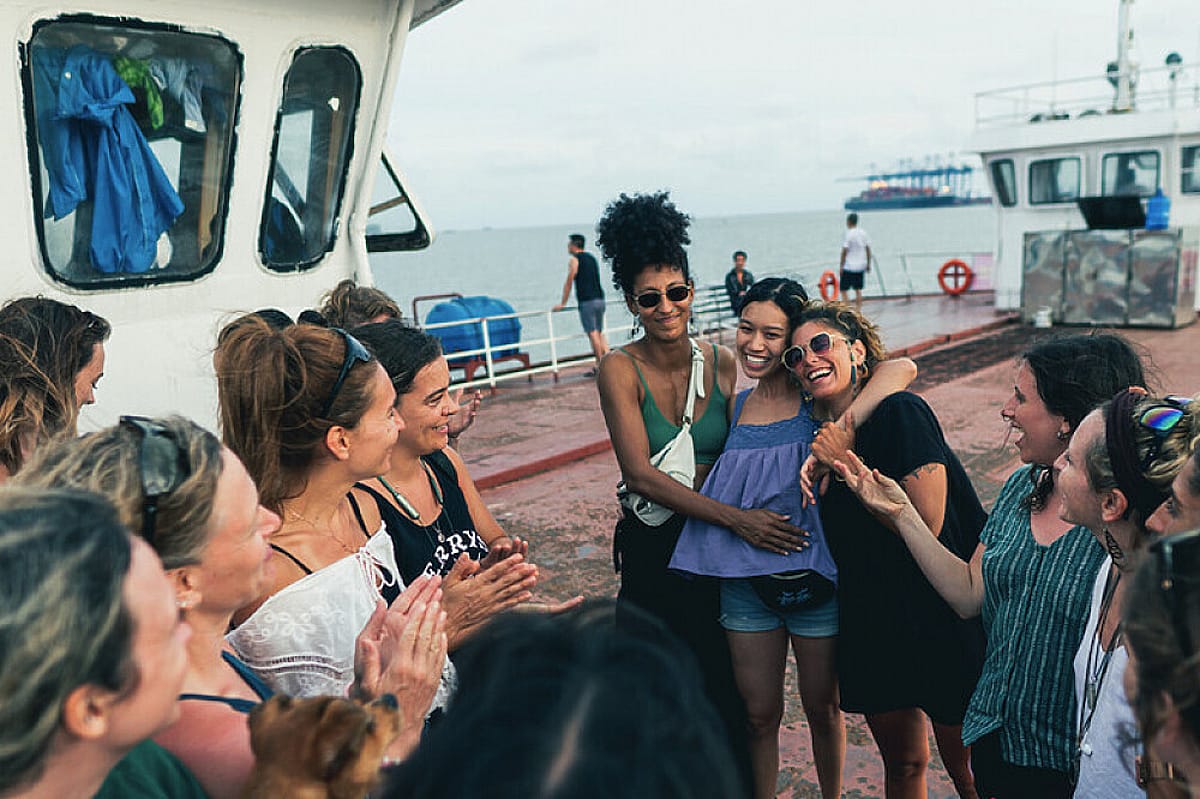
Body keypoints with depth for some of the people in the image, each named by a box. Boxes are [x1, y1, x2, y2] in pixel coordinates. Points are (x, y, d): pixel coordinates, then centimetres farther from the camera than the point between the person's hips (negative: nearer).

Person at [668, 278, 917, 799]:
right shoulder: (738, 404, 3)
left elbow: (902, 368, -28)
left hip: (813, 575, -3)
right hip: (744, 579, 3)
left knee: (822, 707, 18)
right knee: (760, 714, 13)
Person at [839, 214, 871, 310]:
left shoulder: (848, 234, -12)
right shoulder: (863, 233, 6)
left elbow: (845, 251, -14)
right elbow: (868, 249, 9)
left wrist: (841, 265, -9)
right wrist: (868, 264, 17)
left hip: (849, 267, -6)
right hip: (861, 266, 6)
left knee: (843, 289, 0)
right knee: (858, 289, 12)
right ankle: (858, 309, 12)